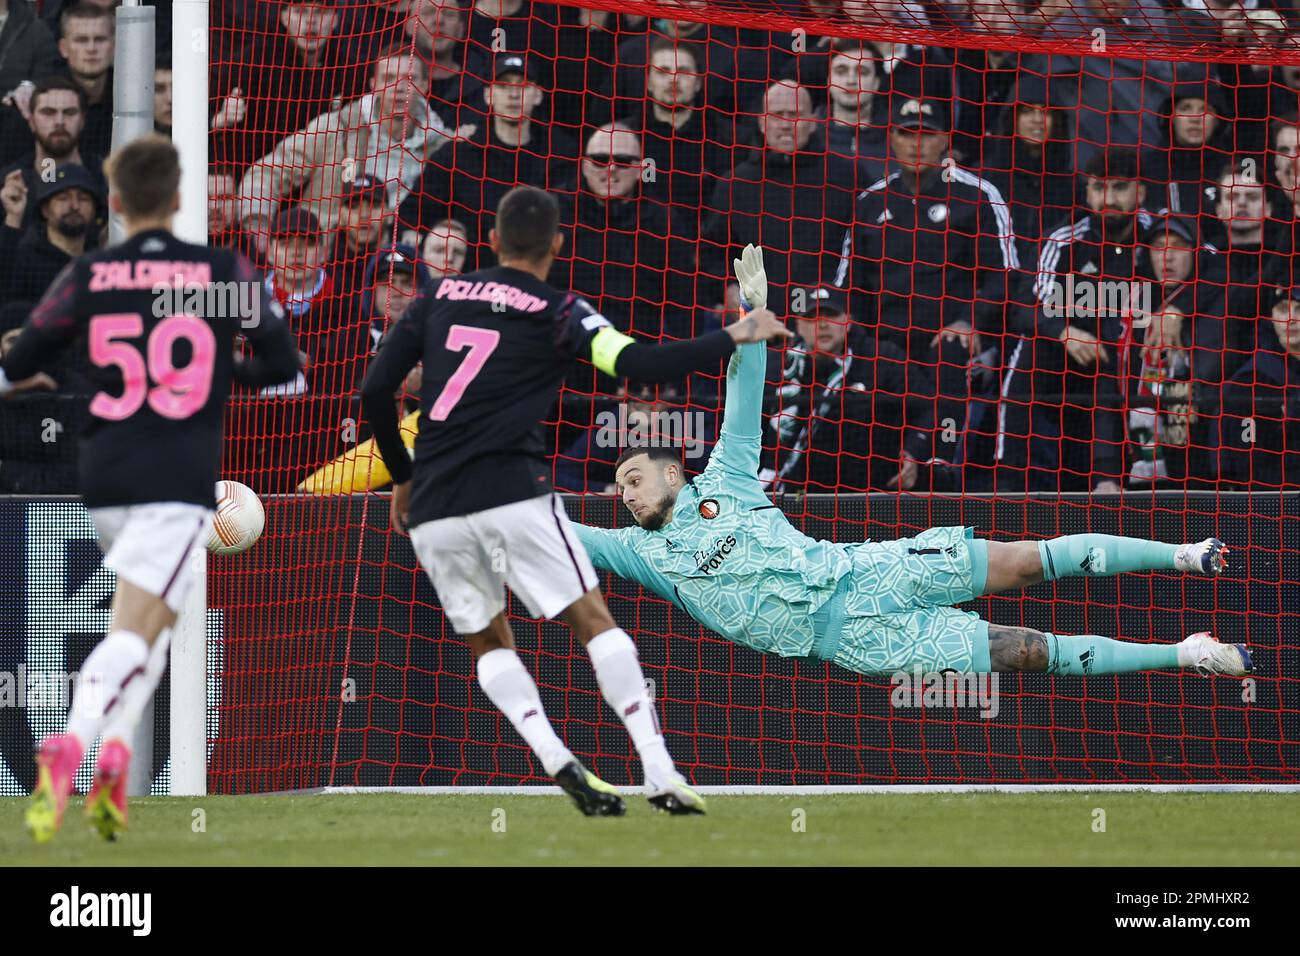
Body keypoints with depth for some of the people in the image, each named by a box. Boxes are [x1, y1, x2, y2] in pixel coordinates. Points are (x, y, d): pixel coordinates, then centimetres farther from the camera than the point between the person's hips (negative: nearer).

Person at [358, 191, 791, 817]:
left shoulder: (437, 299, 15)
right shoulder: (558, 314, 3)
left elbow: (375, 392, 12)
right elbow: (642, 365, -10)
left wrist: (402, 477, 25)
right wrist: (733, 339, 2)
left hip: (432, 510, 4)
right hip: (512, 494, -4)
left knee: (489, 642, 19)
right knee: (594, 622, 2)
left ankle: (556, 762, -3)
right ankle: (660, 775, -10)